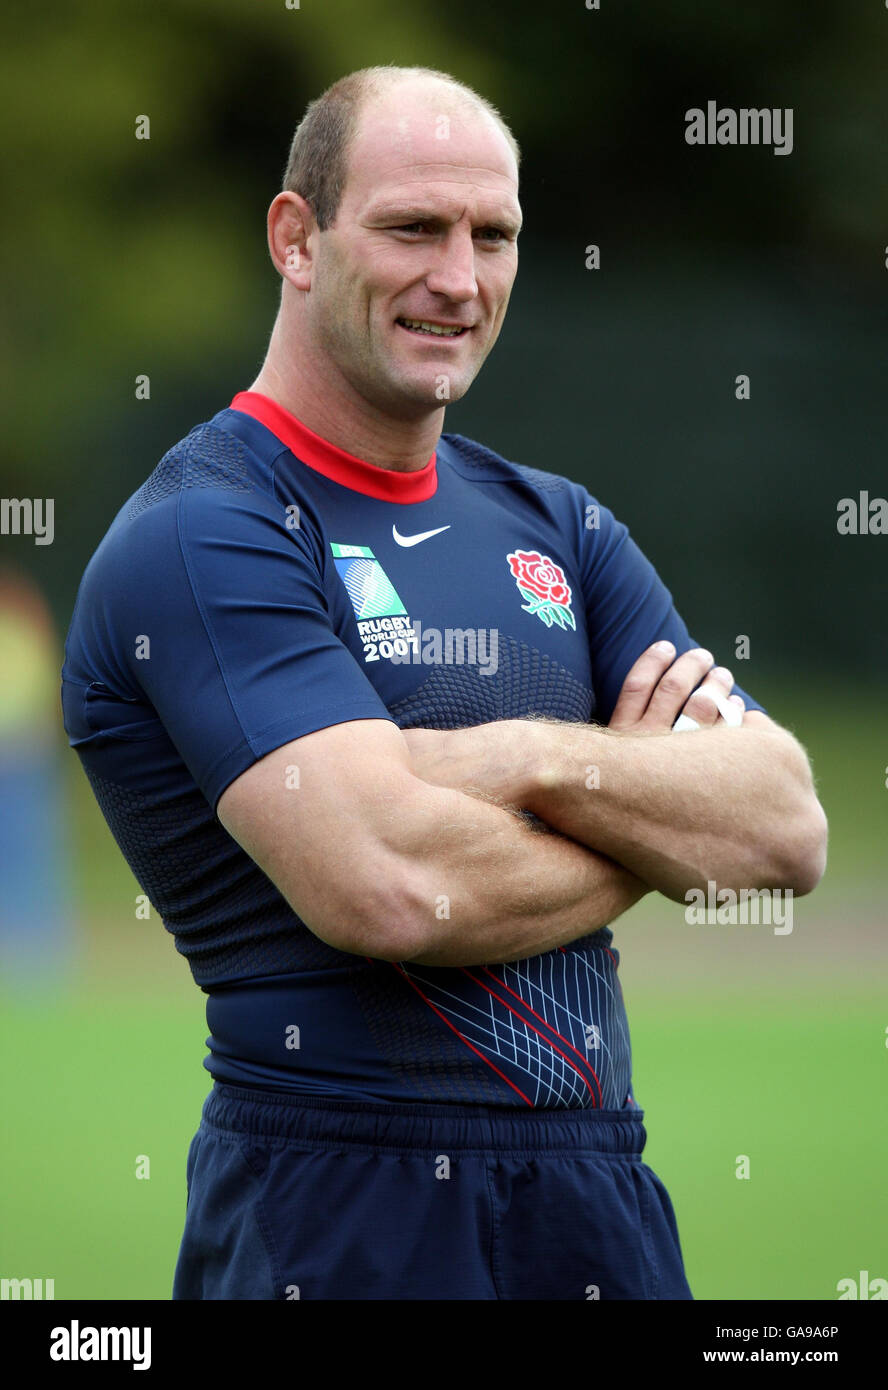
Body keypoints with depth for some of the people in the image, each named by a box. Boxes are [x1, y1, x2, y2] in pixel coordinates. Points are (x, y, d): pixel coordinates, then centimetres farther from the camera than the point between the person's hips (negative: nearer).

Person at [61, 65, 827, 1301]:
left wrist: (544, 761, -15)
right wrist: (658, 829, -5)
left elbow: (789, 828, 3)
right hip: (345, 1227, -7)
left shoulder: (558, 526, 13)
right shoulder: (203, 535, -10)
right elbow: (391, 887, -23)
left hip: (600, 1199, 7)